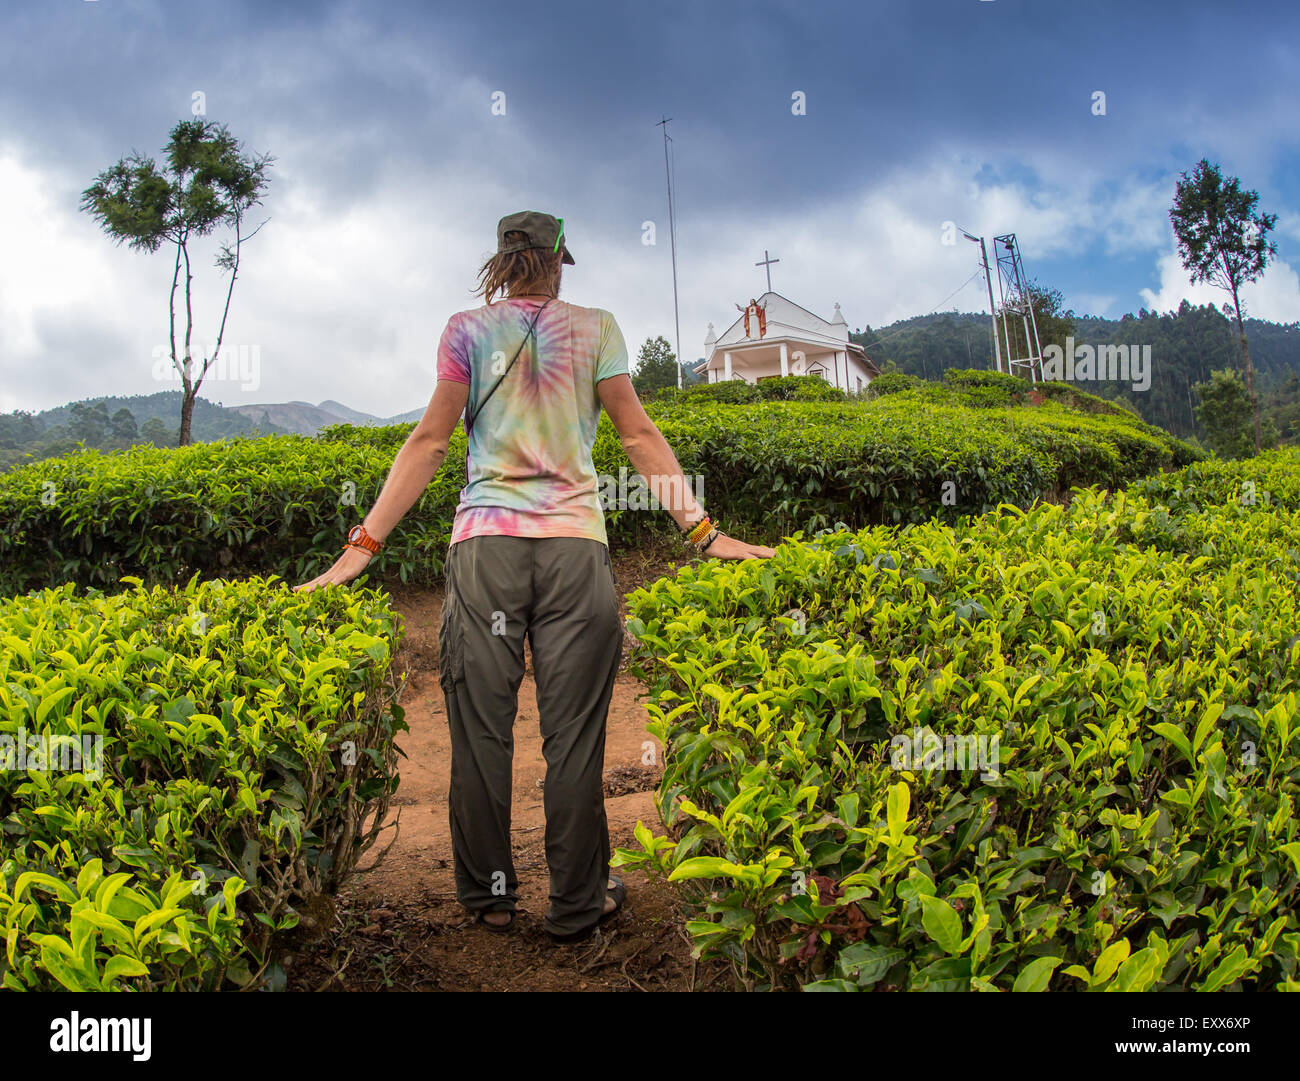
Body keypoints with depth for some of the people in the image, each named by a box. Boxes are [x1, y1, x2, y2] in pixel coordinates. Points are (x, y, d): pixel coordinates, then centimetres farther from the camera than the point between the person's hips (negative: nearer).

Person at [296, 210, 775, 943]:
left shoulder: (467, 330, 9)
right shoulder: (595, 327, 9)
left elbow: (431, 442, 3)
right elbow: (639, 435, 6)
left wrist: (365, 545, 6)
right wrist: (703, 530, 9)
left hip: (485, 544, 1)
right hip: (575, 545, 0)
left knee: (482, 728, 9)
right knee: (574, 734, 5)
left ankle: (490, 897, 21)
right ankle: (578, 905, 16)